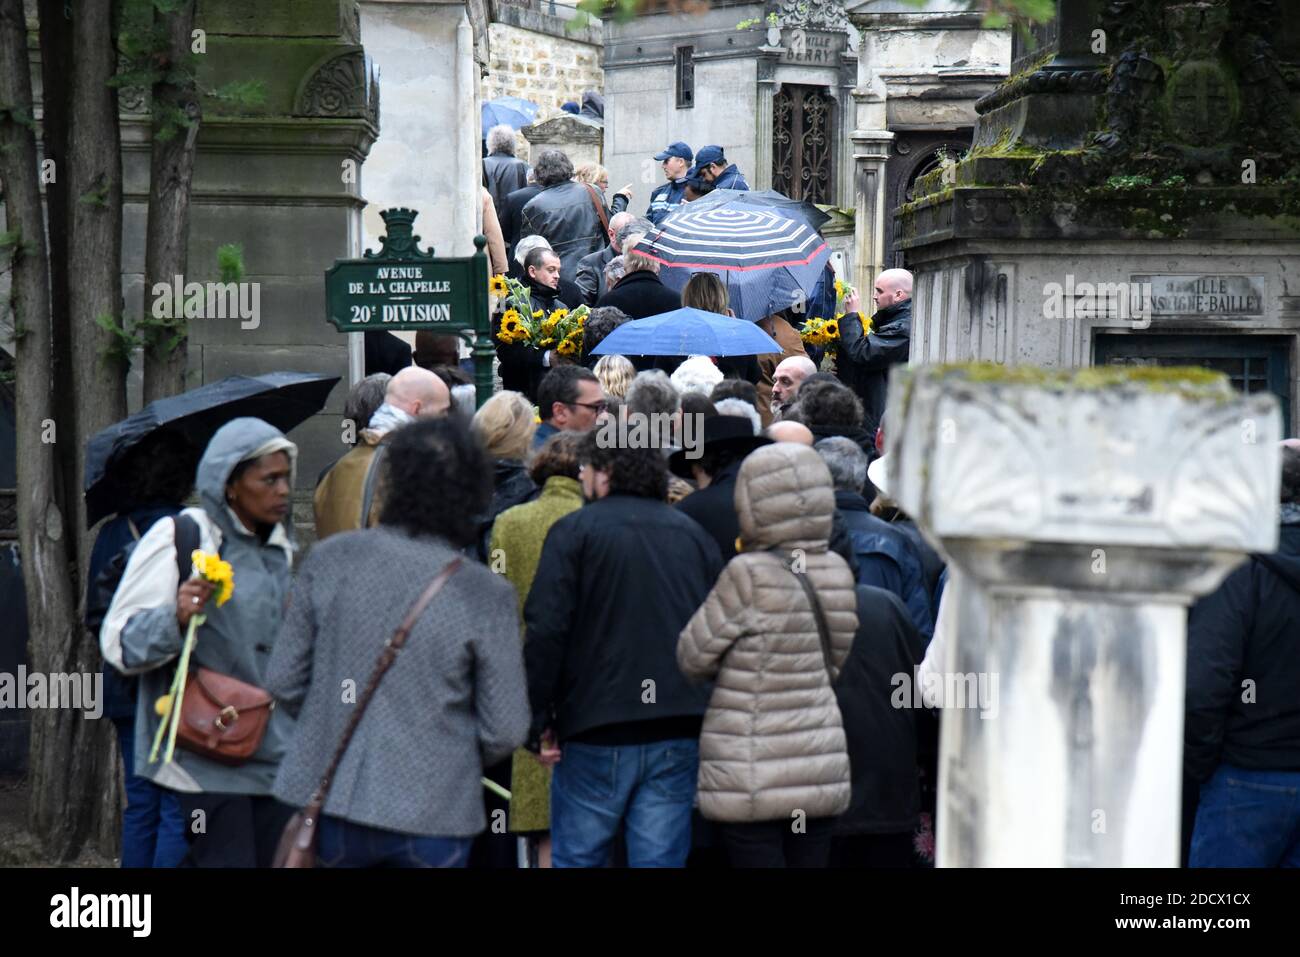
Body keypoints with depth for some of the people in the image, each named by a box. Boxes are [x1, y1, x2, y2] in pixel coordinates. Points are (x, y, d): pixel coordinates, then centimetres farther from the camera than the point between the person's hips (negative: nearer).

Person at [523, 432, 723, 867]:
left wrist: (539, 722, -6)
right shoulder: (694, 536, 12)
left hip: (596, 733, -4)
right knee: (661, 858, 4)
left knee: (577, 857, 8)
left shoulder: (574, 530, -3)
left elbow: (545, 631, -11)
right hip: (679, 734, 4)